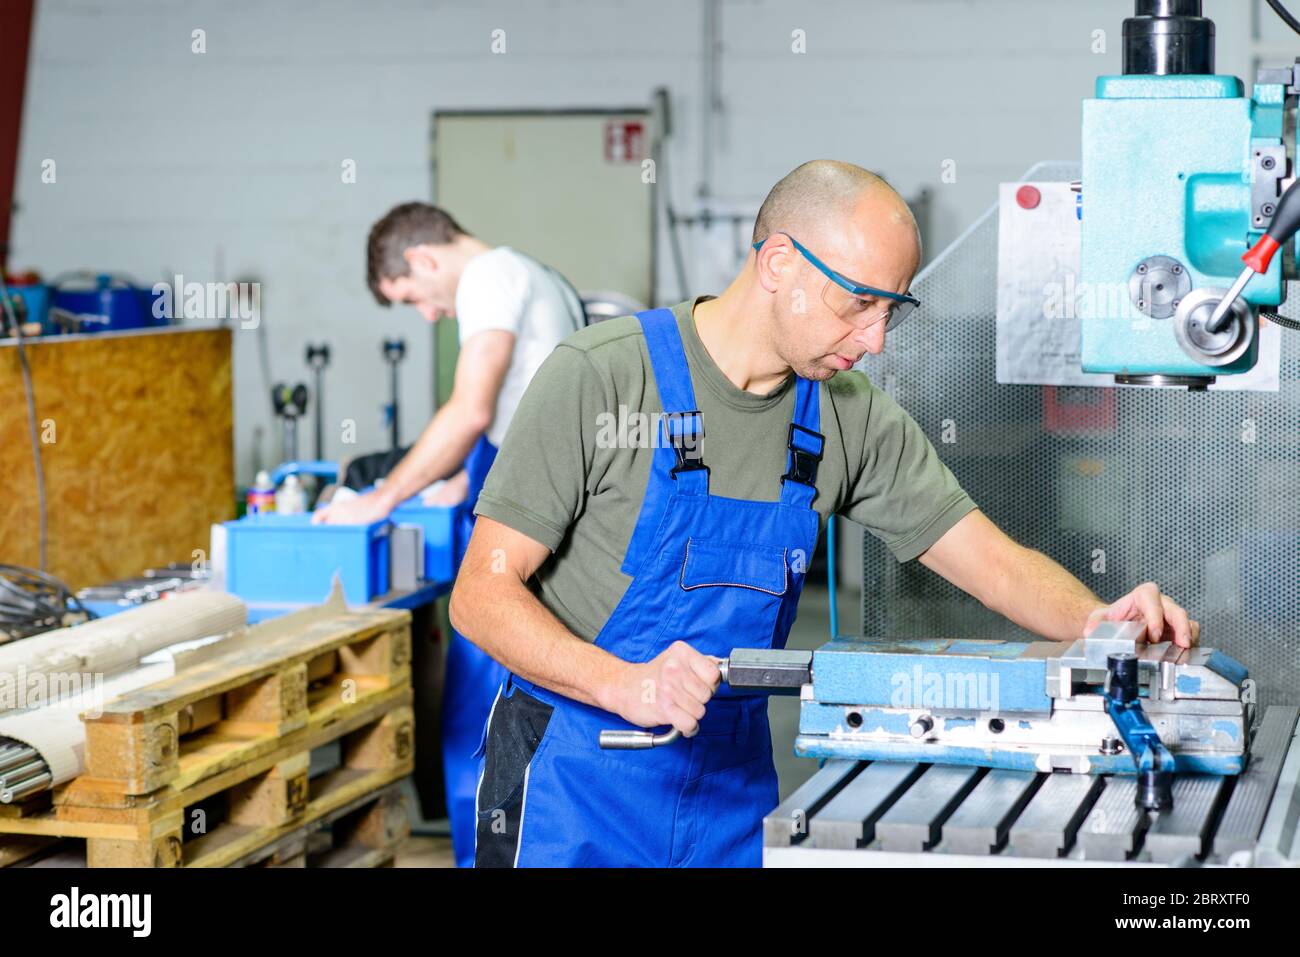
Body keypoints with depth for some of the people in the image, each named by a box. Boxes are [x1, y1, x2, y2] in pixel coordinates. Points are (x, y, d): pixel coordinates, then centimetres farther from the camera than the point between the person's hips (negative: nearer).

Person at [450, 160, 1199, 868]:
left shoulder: (853, 419, 0)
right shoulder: (599, 377, -15)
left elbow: (994, 561, 0)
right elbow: (483, 593, -16)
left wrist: (1096, 621, -21)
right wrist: (625, 685, -31)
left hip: (734, 781, 5)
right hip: (577, 783, -5)